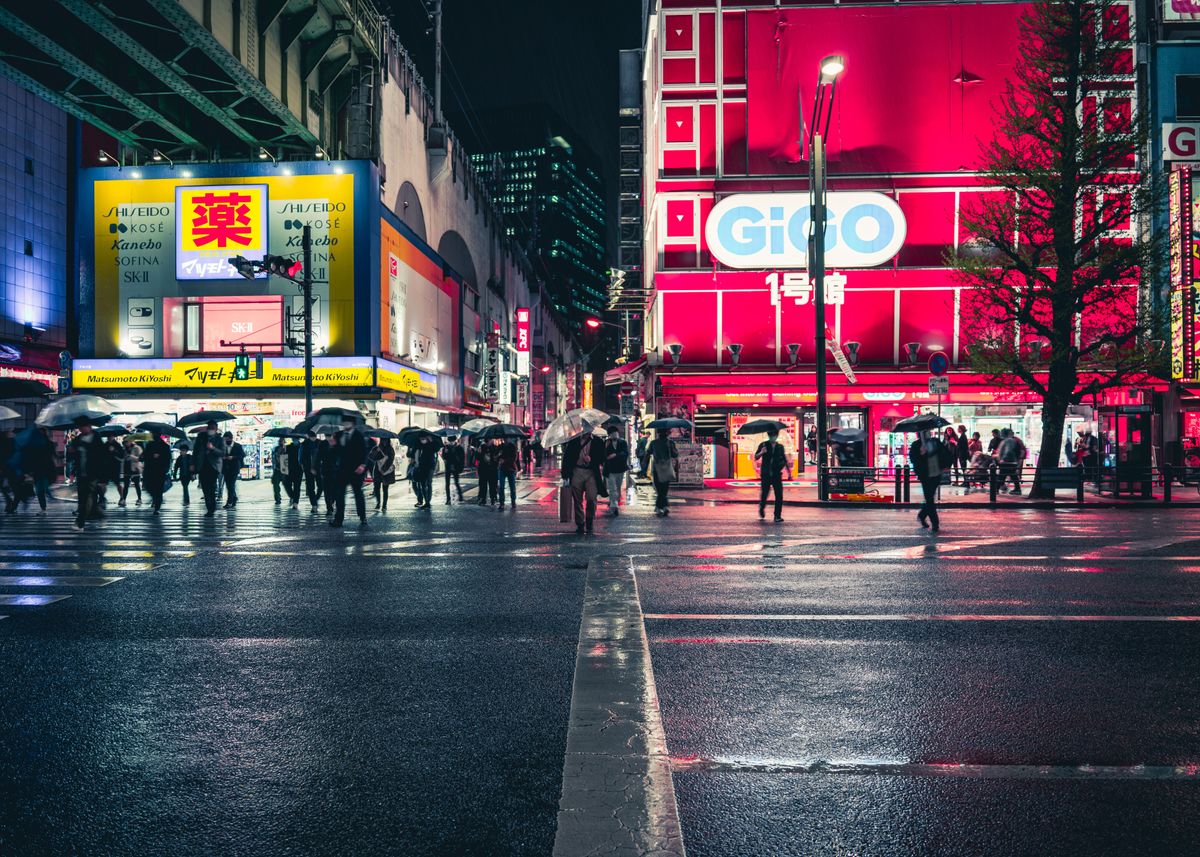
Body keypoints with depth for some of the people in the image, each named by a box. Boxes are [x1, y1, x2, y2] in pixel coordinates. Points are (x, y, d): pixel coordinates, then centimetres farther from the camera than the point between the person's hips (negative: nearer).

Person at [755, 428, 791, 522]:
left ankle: (778, 516, 0)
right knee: (764, 494, 3)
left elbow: (785, 460, 14)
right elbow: (756, 457, -4)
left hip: (777, 475, 1)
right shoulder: (763, 445, 2)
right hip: (765, 475, -1)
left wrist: (789, 472, 10)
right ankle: (762, 508, 33)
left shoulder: (780, 447, 8)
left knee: (779, 496, -6)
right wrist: (761, 452, -23)